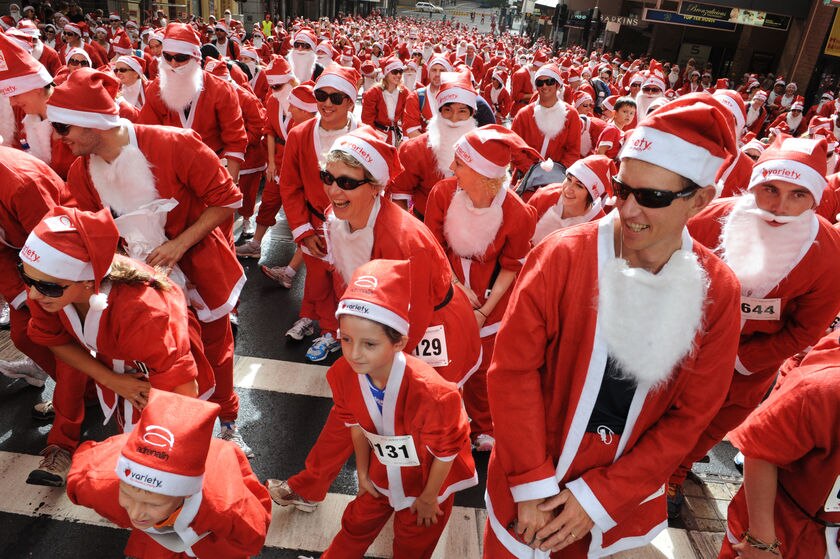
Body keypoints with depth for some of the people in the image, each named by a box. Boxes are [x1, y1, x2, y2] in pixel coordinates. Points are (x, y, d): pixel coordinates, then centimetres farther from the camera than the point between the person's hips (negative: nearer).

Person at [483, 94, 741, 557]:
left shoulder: (717, 291, -11)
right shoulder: (561, 256, -19)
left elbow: (690, 416, -8)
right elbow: (513, 368, -16)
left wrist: (598, 497, -12)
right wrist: (534, 487, -15)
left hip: (624, 493, 2)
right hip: (528, 478, -1)